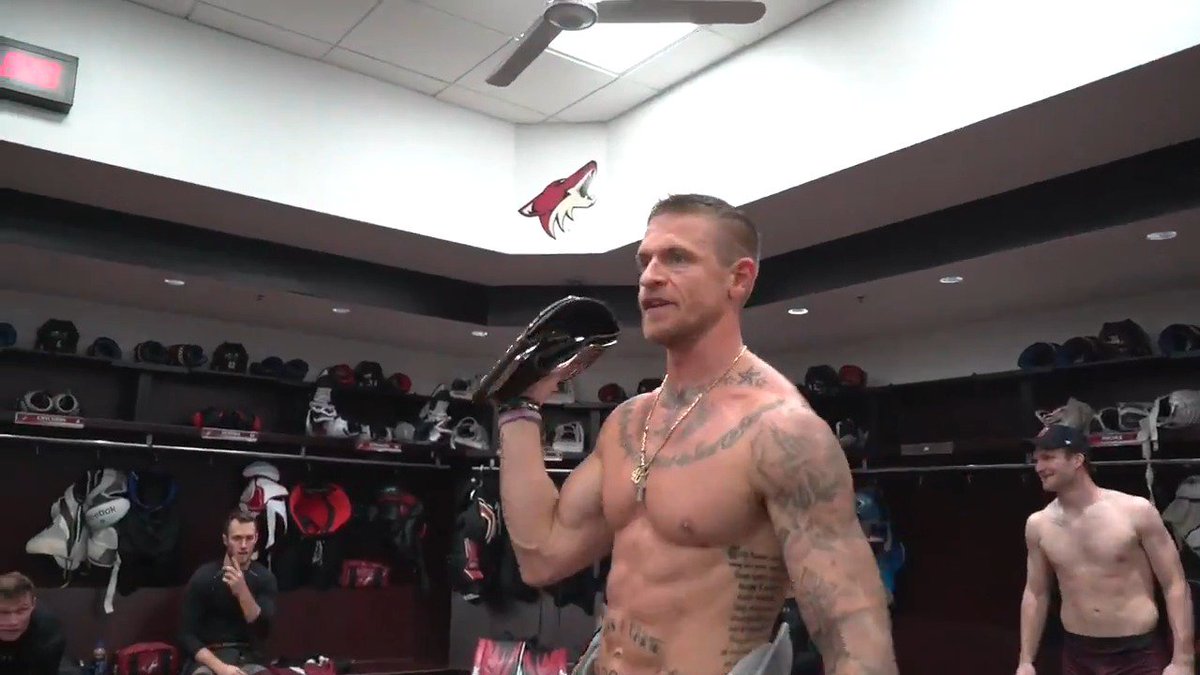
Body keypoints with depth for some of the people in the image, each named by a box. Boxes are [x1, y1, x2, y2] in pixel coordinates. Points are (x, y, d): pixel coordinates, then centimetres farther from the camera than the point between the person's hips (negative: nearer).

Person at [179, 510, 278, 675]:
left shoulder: (264, 578, 1)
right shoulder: (203, 577, -4)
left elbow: (262, 630, -10)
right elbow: (187, 635, -6)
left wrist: (242, 591, -24)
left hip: (248, 657, 2)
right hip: (209, 658, -1)